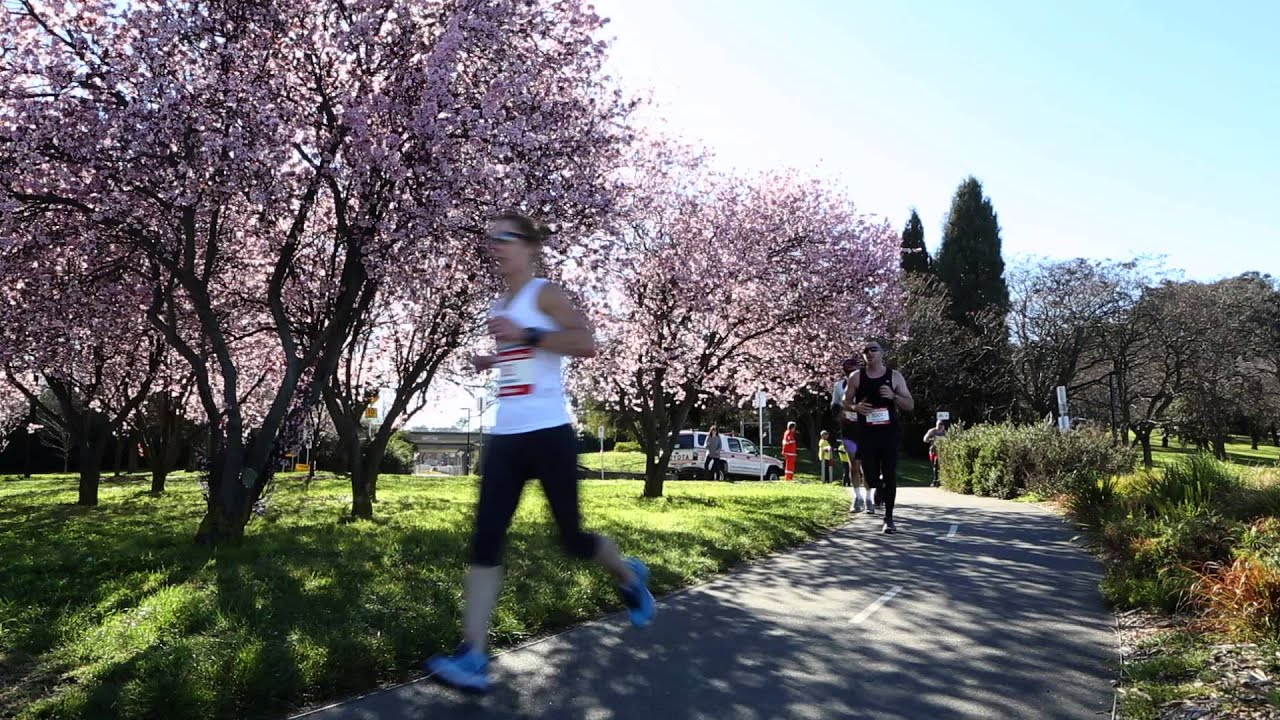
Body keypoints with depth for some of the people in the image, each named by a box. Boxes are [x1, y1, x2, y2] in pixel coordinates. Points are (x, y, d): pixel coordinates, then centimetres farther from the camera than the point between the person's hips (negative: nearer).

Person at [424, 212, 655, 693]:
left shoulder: (545, 294, -5)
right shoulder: (501, 307, 17)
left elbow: (587, 345, -19)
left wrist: (525, 334, -21)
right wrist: (493, 360, 16)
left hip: (548, 434, -6)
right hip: (506, 438, 7)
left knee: (571, 537, 6)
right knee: (485, 542, -6)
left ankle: (630, 577, 37)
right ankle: (472, 658, -6)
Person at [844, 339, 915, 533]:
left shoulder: (895, 376, 2)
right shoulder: (856, 377, 4)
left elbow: (910, 405, 3)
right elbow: (846, 402, 10)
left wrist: (893, 396, -16)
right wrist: (856, 407, -12)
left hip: (890, 431, -1)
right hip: (866, 433, 1)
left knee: (890, 475, -3)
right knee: (870, 476, 1)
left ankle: (889, 519, 9)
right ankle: (880, 485, 39)